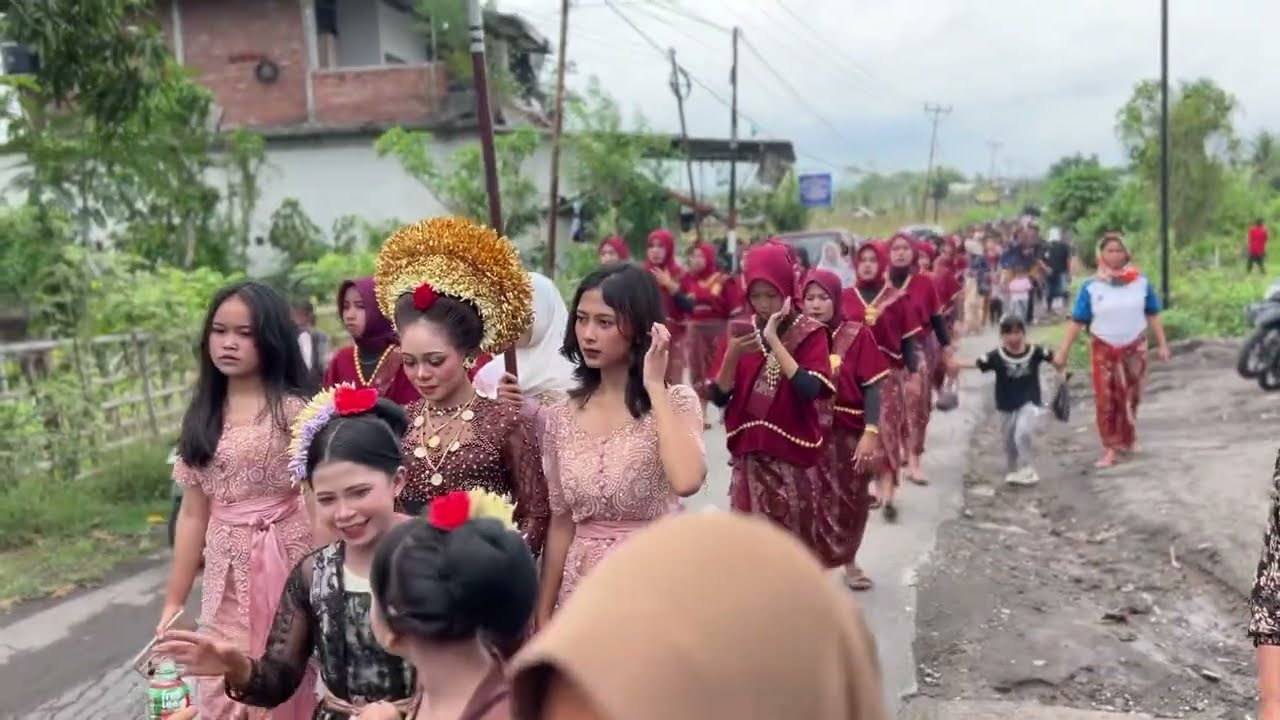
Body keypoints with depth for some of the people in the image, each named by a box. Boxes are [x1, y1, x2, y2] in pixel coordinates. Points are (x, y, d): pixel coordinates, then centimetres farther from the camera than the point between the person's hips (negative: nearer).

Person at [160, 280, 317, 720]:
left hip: (291, 566, -4)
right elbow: (193, 513, 10)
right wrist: (174, 601, 9)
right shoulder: (201, 418, 8)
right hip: (227, 576, 4)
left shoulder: (296, 411, -7)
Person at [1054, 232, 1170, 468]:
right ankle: (1110, 448, 1)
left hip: (1134, 348, 1)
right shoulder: (1091, 286, -6)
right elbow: (1077, 321, -6)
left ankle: (1128, 439, 30)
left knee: (1131, 397, 11)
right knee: (1106, 399, -5)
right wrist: (1063, 351, -10)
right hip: (1104, 349, -1)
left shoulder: (1141, 281, -2)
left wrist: (1162, 344, 2)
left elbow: (1152, 315, 4)